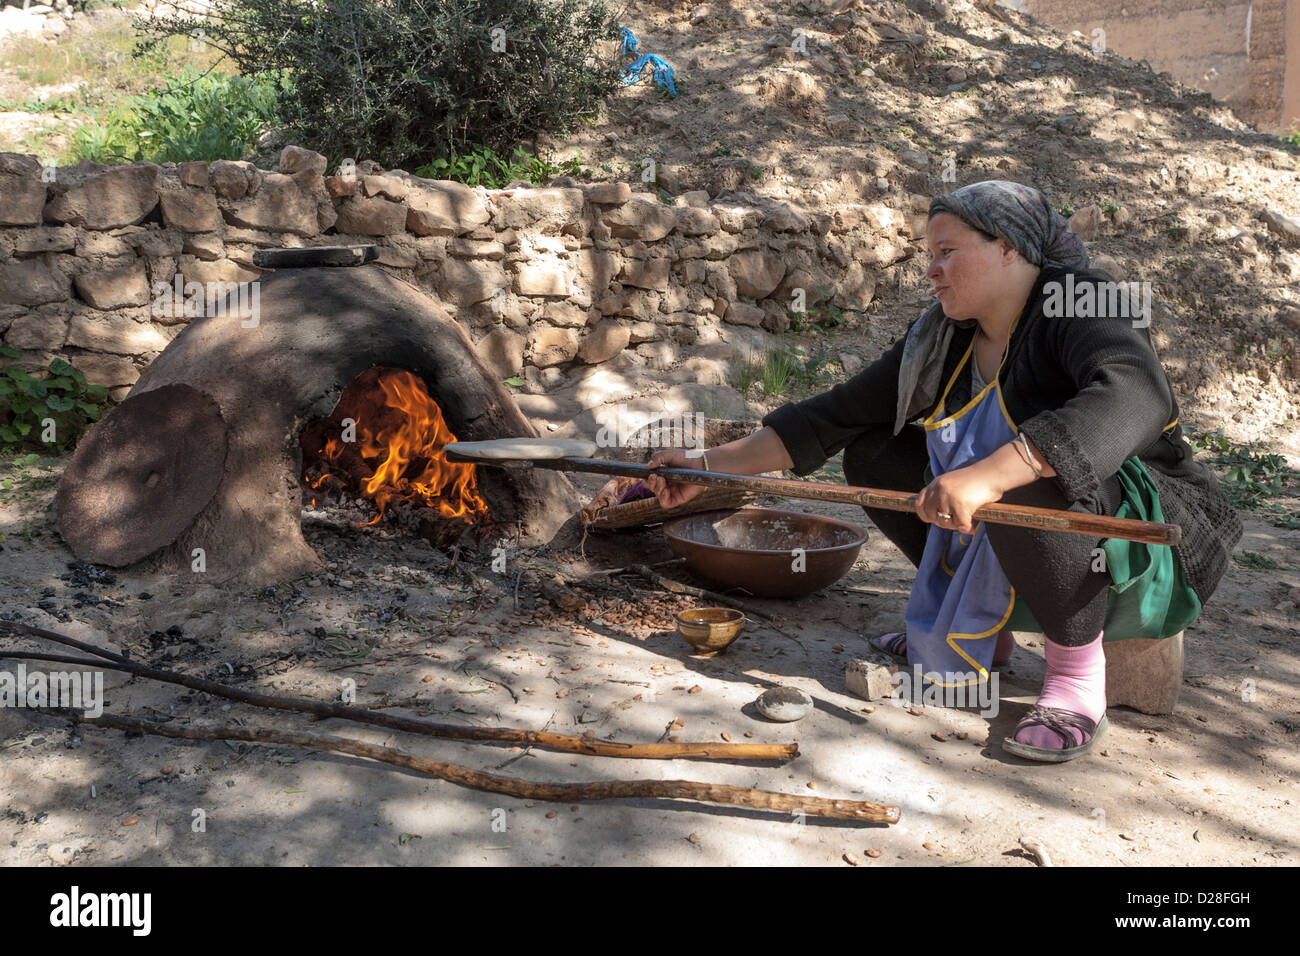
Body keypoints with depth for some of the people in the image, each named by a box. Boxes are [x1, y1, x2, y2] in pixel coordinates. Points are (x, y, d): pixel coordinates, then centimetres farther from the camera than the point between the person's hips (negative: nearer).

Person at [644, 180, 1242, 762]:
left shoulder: (1083, 306, -19)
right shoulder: (941, 340, 1)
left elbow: (1136, 397, -41)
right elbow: (836, 415, 2)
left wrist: (988, 476, -50)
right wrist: (710, 465, -2)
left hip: (1146, 547, -7)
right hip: (1020, 565, 8)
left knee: (1025, 483, -37)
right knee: (873, 454, 3)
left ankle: (1077, 674, -15)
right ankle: (980, 631, 11)